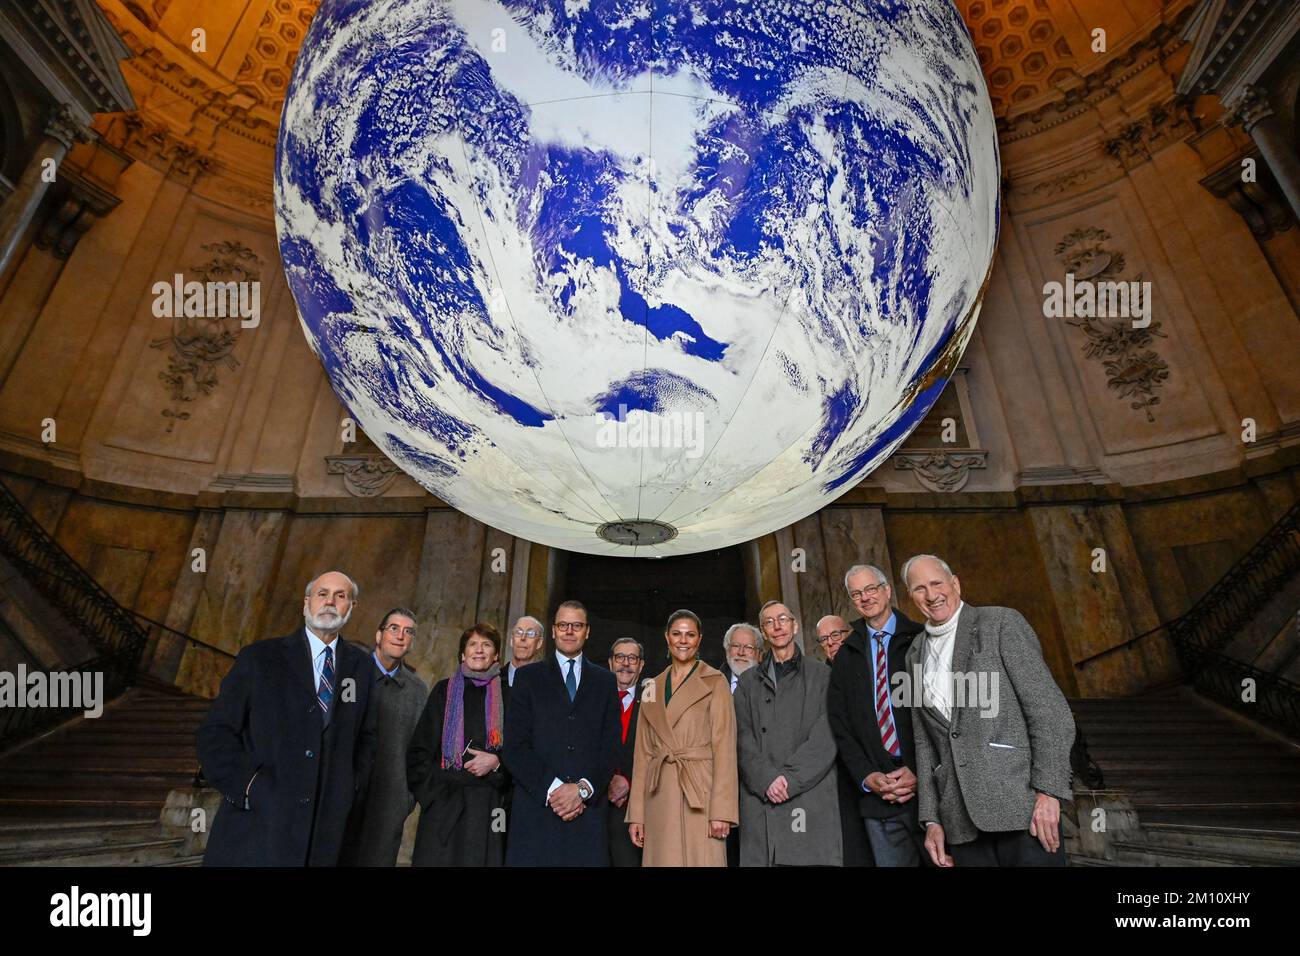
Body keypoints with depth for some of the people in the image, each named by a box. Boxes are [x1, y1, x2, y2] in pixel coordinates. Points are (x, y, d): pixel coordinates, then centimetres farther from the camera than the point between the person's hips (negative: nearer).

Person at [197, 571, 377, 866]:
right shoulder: (259, 657, -1)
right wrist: (246, 786, -11)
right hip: (256, 823, -2)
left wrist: (352, 786, 2)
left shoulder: (361, 665, 5)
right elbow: (215, 732, -2)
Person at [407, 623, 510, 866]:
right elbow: (418, 750, 7)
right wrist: (435, 788, -2)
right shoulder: (444, 690, 7)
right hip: (443, 802, 0)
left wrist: (497, 762, -10)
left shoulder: (506, 696, 6)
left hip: (488, 807, 0)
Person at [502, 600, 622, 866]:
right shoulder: (527, 676, 6)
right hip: (535, 808, -1)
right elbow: (515, 746, -1)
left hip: (588, 809, 1)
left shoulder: (605, 681, 10)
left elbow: (612, 746, 5)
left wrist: (583, 789, -9)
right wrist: (552, 789, -10)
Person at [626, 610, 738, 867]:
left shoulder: (715, 682, 0)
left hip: (700, 793, -4)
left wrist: (721, 811, -13)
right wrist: (636, 813, 7)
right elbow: (643, 752, 12)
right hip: (660, 796, 4)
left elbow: (724, 746, -6)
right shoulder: (653, 688, 13)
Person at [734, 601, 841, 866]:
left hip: (810, 799, -1)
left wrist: (789, 778, -9)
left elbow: (825, 737, -2)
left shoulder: (822, 675, 8)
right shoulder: (748, 682, 15)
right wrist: (767, 780, -9)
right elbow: (744, 739, 6)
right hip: (760, 800, 2)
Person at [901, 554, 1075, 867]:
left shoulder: (1002, 623, -2)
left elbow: (1050, 710, -7)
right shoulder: (915, 654, 13)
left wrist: (1048, 792, -14)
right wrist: (931, 819, 9)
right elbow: (925, 741, 14)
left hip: (1021, 804, -4)